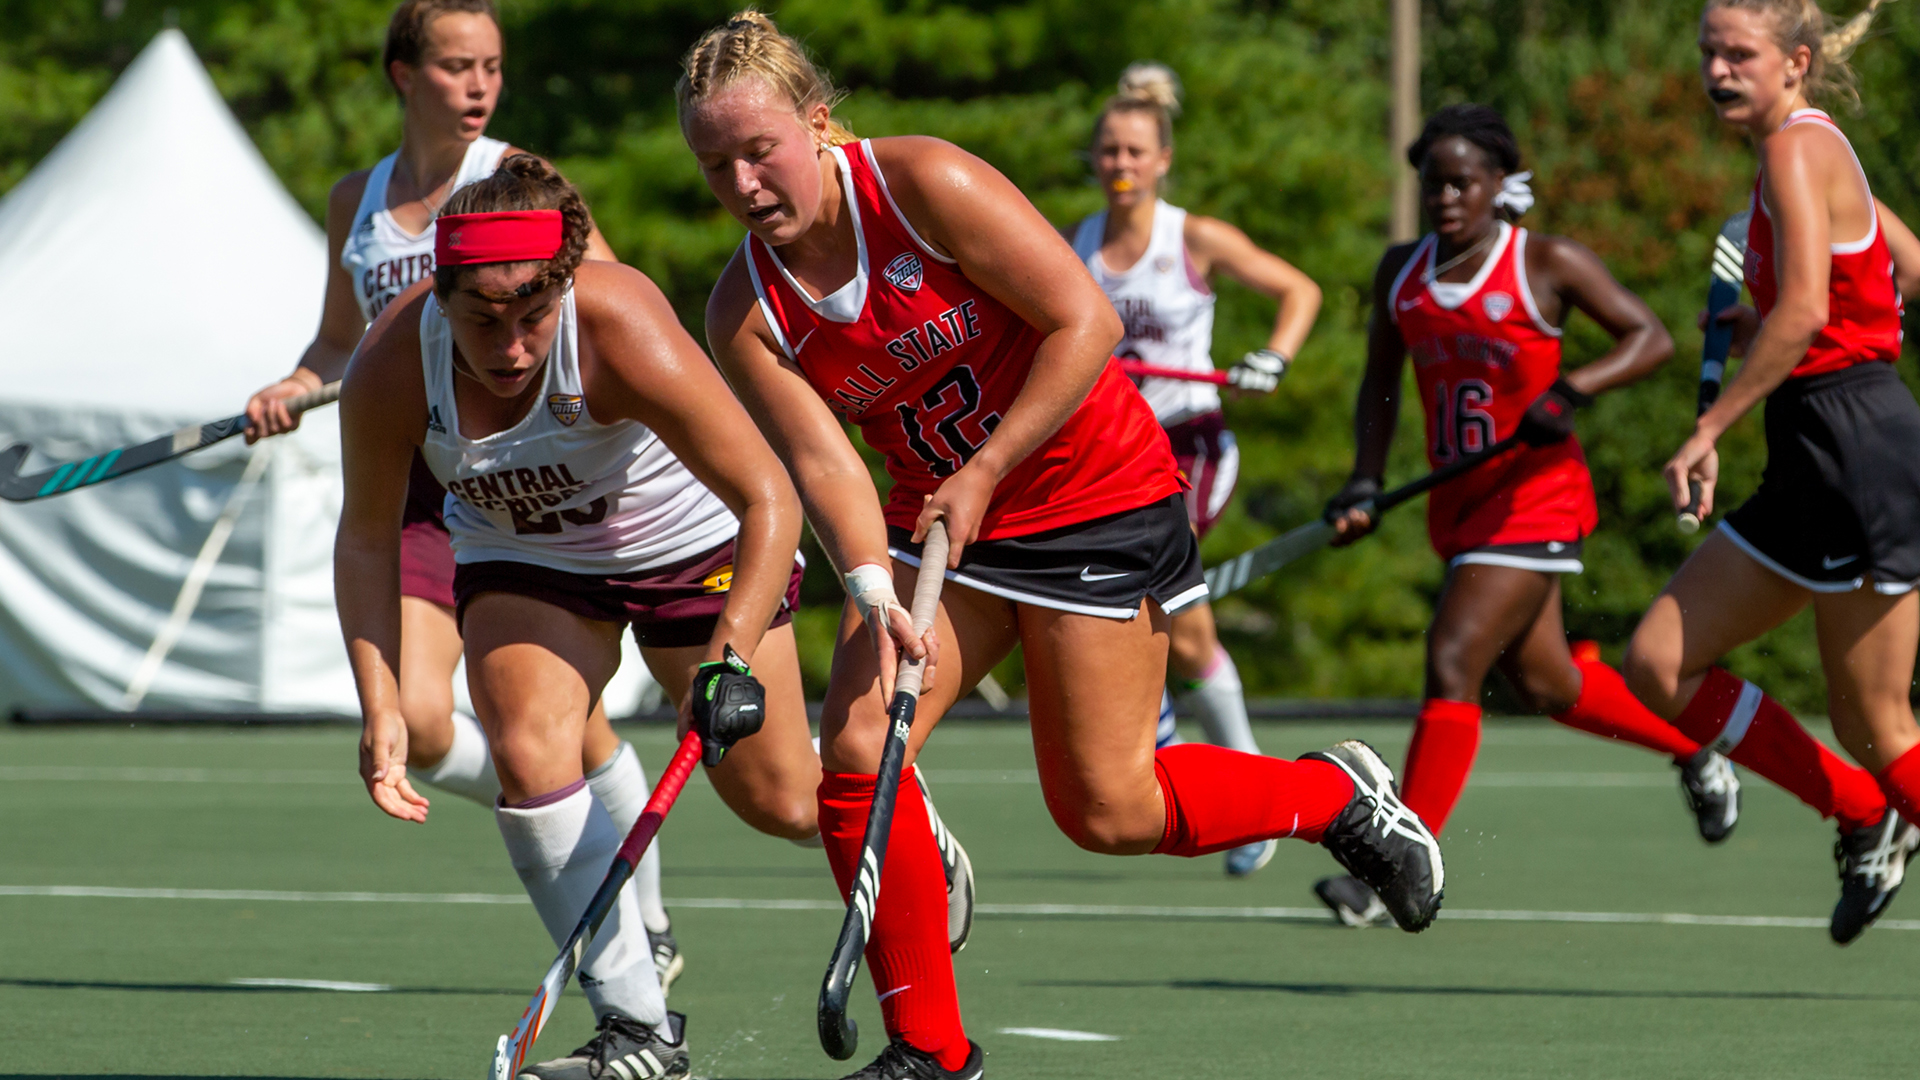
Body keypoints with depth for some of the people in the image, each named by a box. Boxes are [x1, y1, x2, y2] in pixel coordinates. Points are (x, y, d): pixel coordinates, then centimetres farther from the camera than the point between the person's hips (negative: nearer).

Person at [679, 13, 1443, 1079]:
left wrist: (986, 472, -21)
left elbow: (1086, 321, -19)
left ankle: (1341, 795, 23)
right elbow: (821, 460, -13)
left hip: (1095, 497, -5)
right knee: (855, 750, -13)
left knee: (1106, 810, -4)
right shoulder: (746, 312, -7)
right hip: (940, 512, 5)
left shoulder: (925, 184, -21)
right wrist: (872, 590, -31)